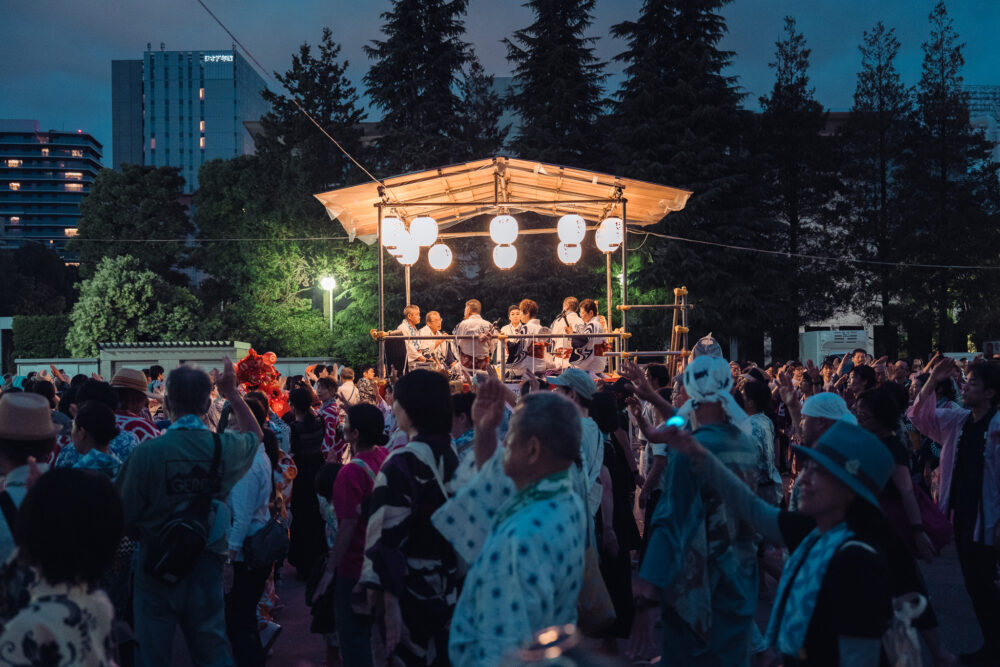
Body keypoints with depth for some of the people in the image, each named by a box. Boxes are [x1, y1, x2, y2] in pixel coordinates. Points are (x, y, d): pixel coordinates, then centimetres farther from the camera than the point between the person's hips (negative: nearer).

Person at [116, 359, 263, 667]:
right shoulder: (226, 447, -8)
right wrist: (232, 393, 22)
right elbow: (254, 435, 17)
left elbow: (126, 514, -10)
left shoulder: (147, 452, -18)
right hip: (207, 566, 2)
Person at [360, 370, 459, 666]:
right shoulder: (455, 453, 1)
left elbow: (389, 534, -21)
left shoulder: (403, 462, -19)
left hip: (411, 588, -6)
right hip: (452, 587, 6)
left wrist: (388, 600, -20)